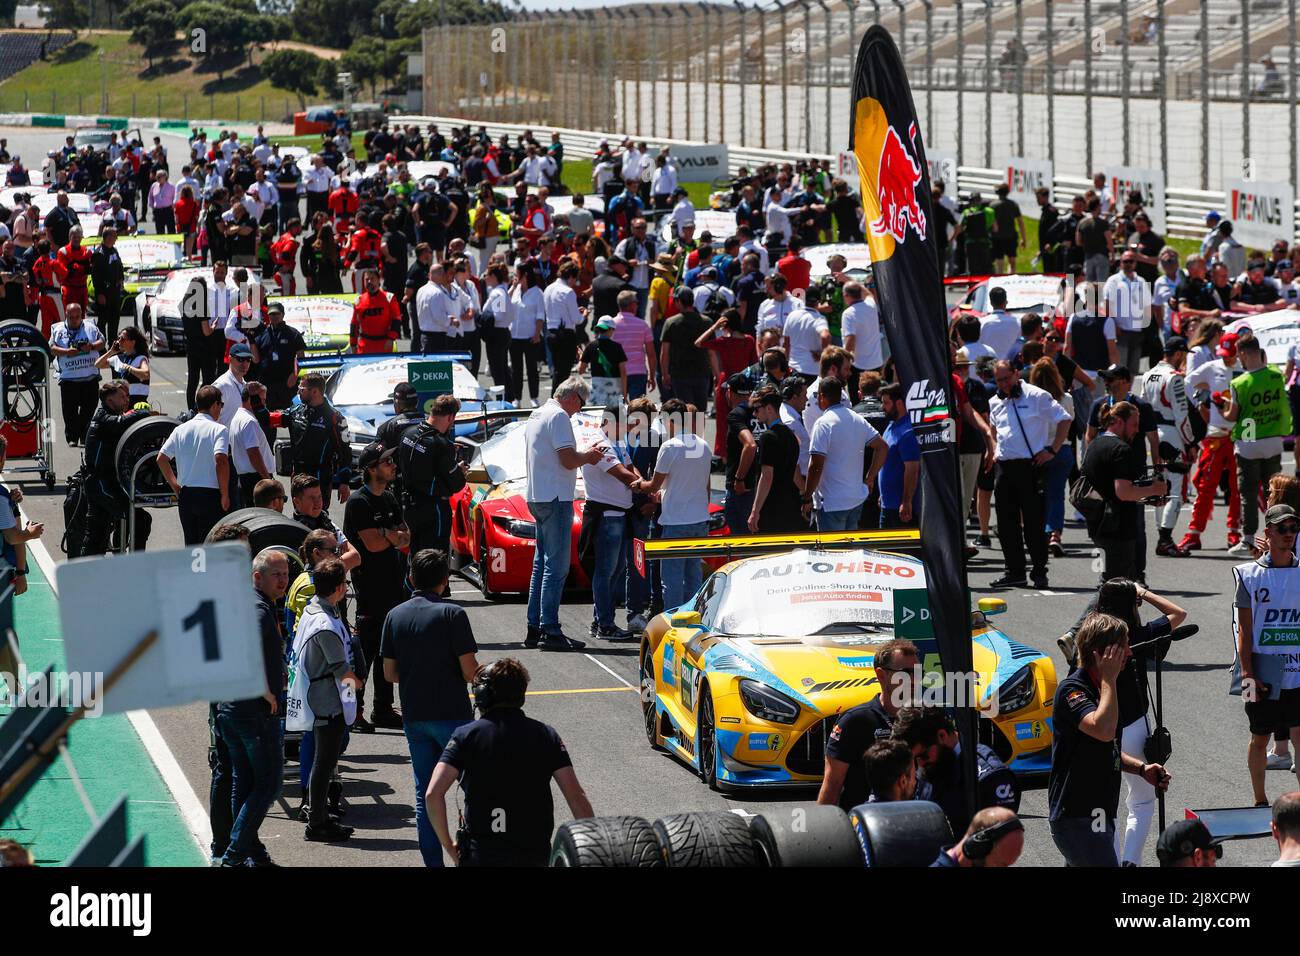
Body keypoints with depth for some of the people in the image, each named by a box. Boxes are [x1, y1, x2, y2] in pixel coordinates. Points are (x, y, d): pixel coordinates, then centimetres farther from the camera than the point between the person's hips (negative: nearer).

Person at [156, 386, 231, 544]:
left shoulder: (180, 429, 8)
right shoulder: (218, 429, -8)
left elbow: (161, 459, 6)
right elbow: (221, 461, -20)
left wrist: (176, 487, 13)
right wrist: (225, 495, -12)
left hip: (186, 494, 5)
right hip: (211, 495, -5)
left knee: (191, 544, 12)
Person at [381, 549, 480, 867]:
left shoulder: (395, 616, 3)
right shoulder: (452, 614, -12)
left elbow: (390, 673, 6)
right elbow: (469, 671, -14)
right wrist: (478, 668, 8)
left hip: (414, 716, 5)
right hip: (452, 715, -5)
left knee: (425, 793, 10)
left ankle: (433, 861, 10)